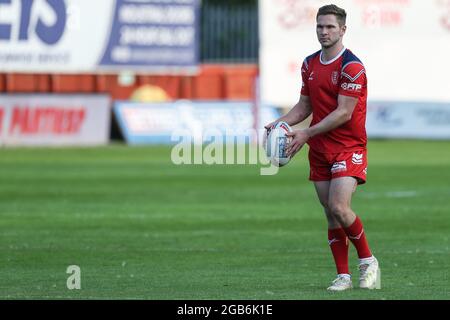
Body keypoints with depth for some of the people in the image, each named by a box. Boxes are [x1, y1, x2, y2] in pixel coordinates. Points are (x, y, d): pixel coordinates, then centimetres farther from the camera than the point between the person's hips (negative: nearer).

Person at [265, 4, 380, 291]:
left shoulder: (352, 67, -14)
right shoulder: (310, 65, 9)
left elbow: (344, 113, -18)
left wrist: (307, 133, -22)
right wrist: (280, 123, 0)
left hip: (349, 147, -7)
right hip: (319, 150, 7)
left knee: (339, 207, -19)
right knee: (331, 213, 4)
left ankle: (368, 261, 2)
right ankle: (343, 275, 8)